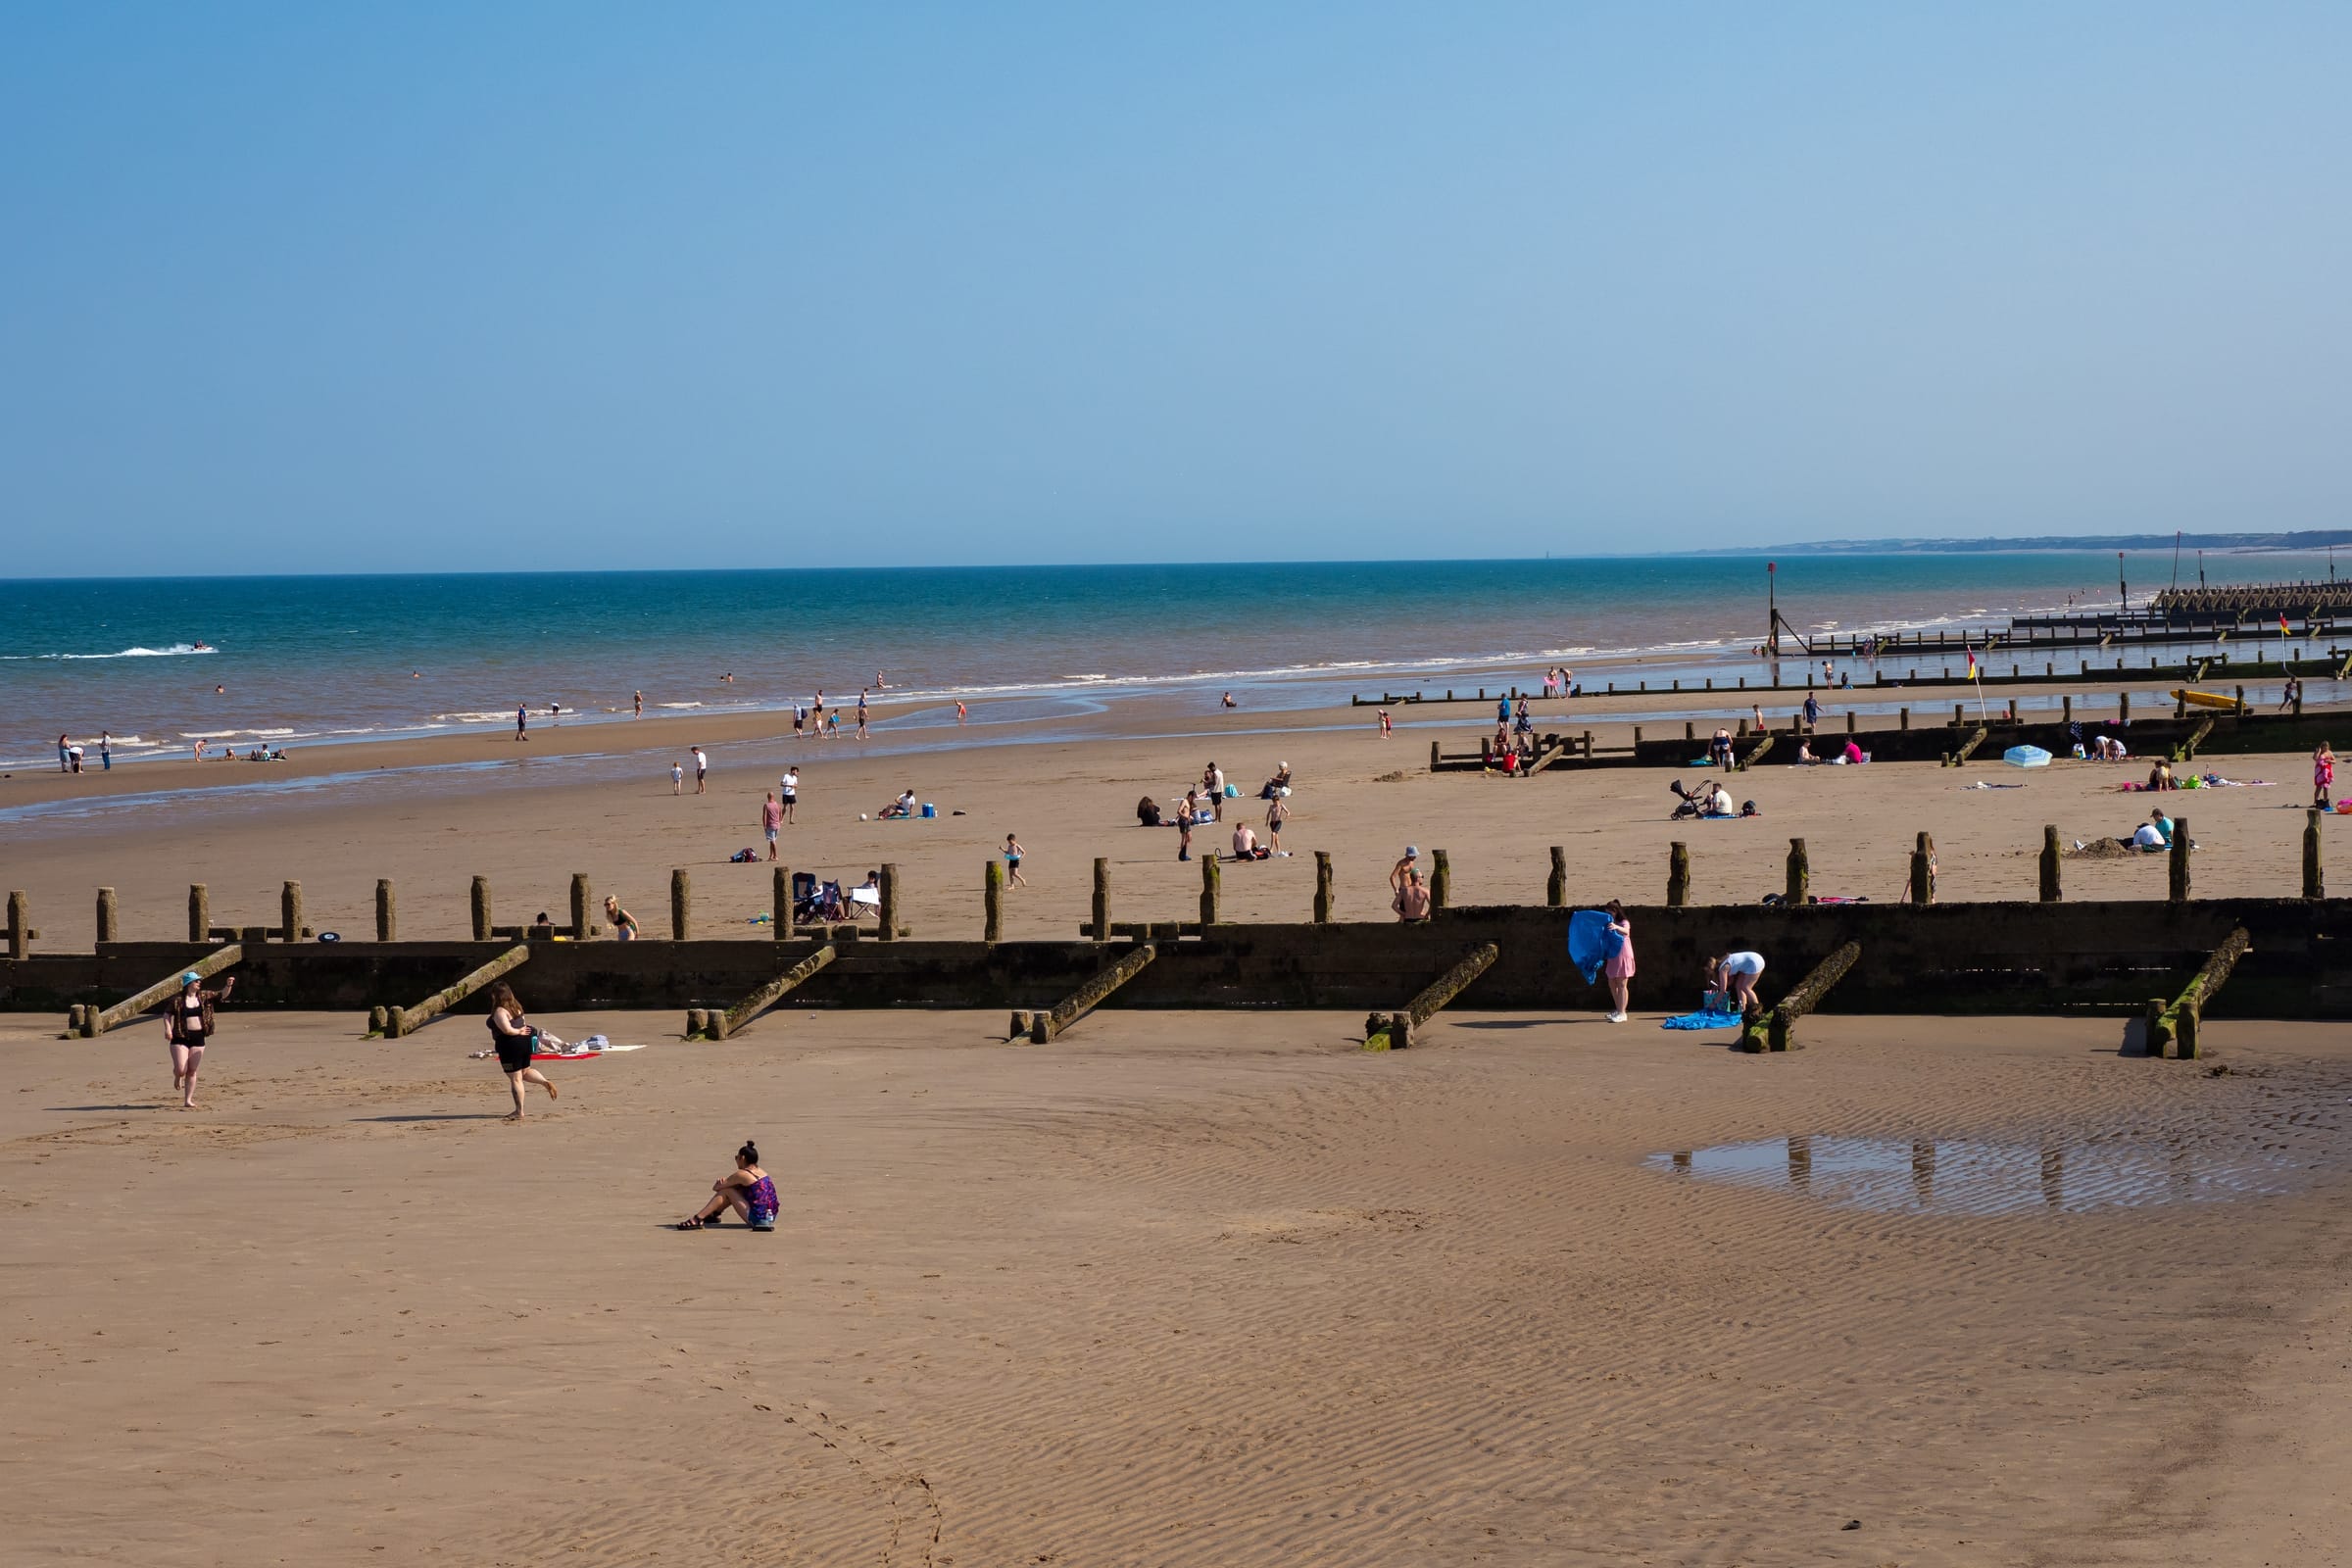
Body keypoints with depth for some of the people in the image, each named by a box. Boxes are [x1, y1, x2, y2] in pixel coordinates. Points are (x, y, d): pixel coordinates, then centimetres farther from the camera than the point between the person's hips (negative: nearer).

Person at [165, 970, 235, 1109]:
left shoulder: (204, 996, 6)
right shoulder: (178, 999, -4)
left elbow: (222, 995, 2)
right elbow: (167, 1014, 1)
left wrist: (229, 985, -17)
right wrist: (167, 1028, -14)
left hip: (198, 1037, 3)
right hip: (180, 1037, -3)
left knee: (192, 1071, 6)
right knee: (181, 1069, -9)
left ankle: (188, 1100, 12)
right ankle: (177, 1077, 29)